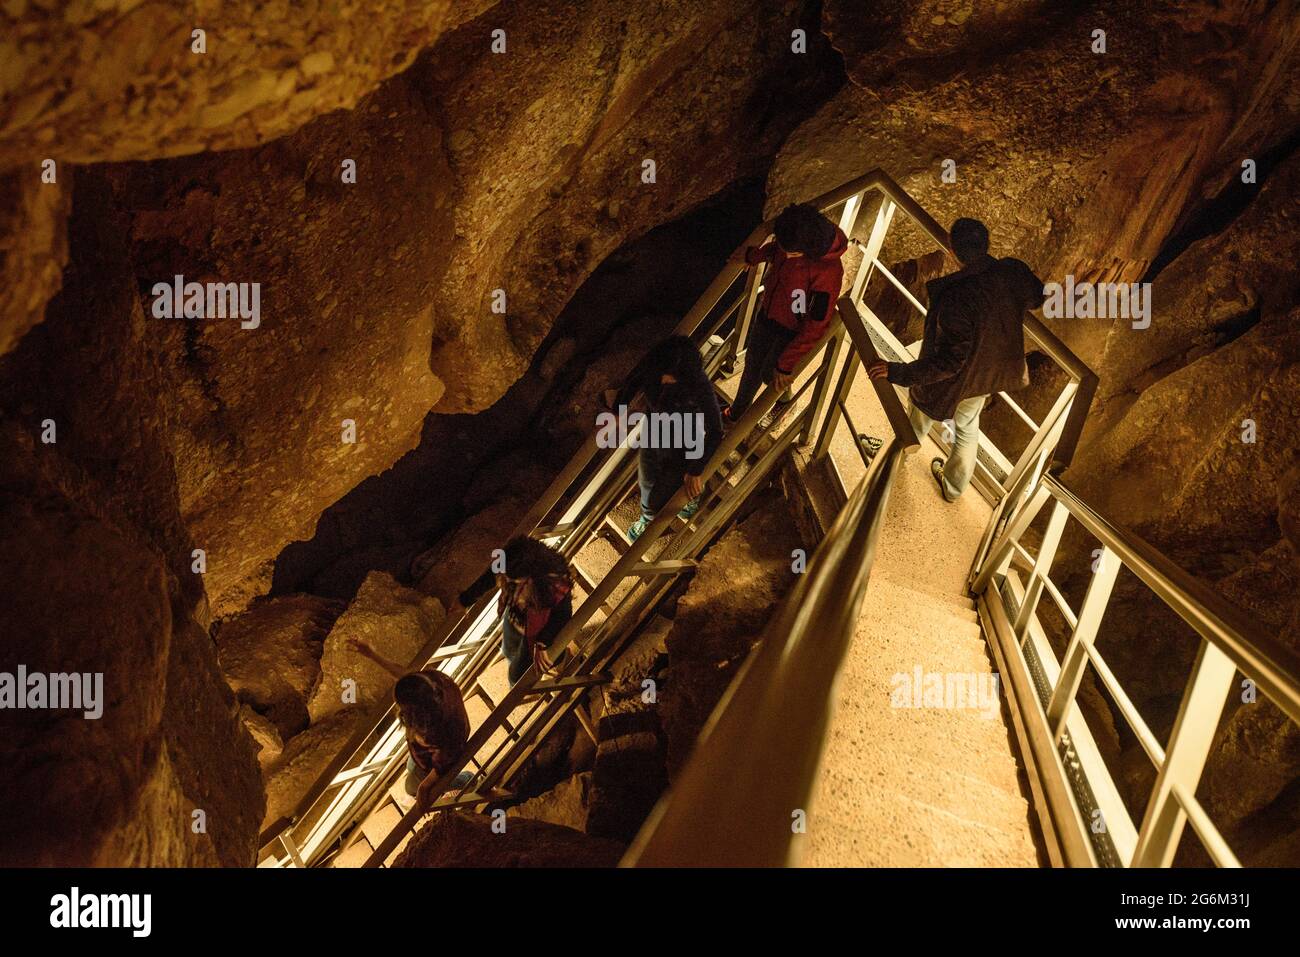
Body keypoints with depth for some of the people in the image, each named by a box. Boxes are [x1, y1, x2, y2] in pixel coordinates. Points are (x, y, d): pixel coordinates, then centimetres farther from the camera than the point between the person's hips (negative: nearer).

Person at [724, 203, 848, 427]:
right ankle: (736, 413, 47)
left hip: (792, 330, -6)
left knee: (770, 374, 13)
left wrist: (787, 363, -25)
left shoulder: (828, 272, -40)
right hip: (767, 312, 6)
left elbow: (815, 326, -31)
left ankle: (784, 400, 48)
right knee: (752, 365, 22)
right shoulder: (791, 241, -23)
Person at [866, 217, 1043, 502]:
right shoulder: (1014, 272, -23)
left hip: (955, 378, -6)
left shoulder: (956, 296, -42)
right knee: (967, 426, 31)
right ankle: (954, 487, 52)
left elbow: (949, 362, -38)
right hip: (990, 371, 6)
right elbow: (1037, 297, 2)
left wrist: (897, 372, -36)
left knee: (919, 414, 27)